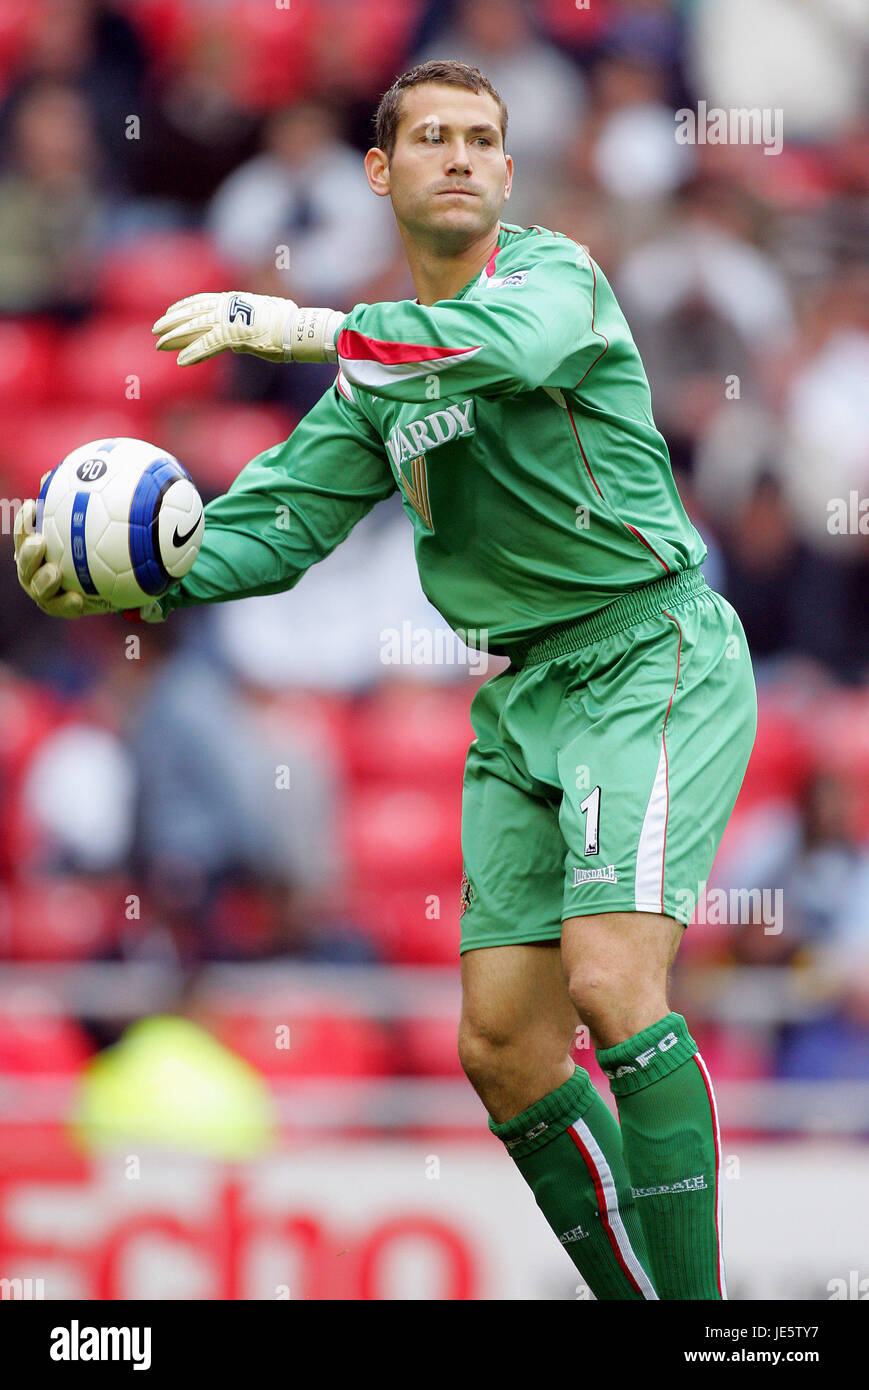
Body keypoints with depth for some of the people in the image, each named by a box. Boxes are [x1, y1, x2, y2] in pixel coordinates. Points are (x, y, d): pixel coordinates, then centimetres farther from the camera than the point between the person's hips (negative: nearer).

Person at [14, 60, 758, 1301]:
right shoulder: (382, 371, 15)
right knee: (504, 1046, 2)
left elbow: (509, 343, -30)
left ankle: (695, 1305, -22)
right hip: (523, 695, 8)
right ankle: (641, 1295, 13)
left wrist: (308, 326, -38)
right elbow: (279, 519, 10)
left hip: (650, 653, -8)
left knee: (612, 980, -23)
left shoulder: (553, 272, -6)